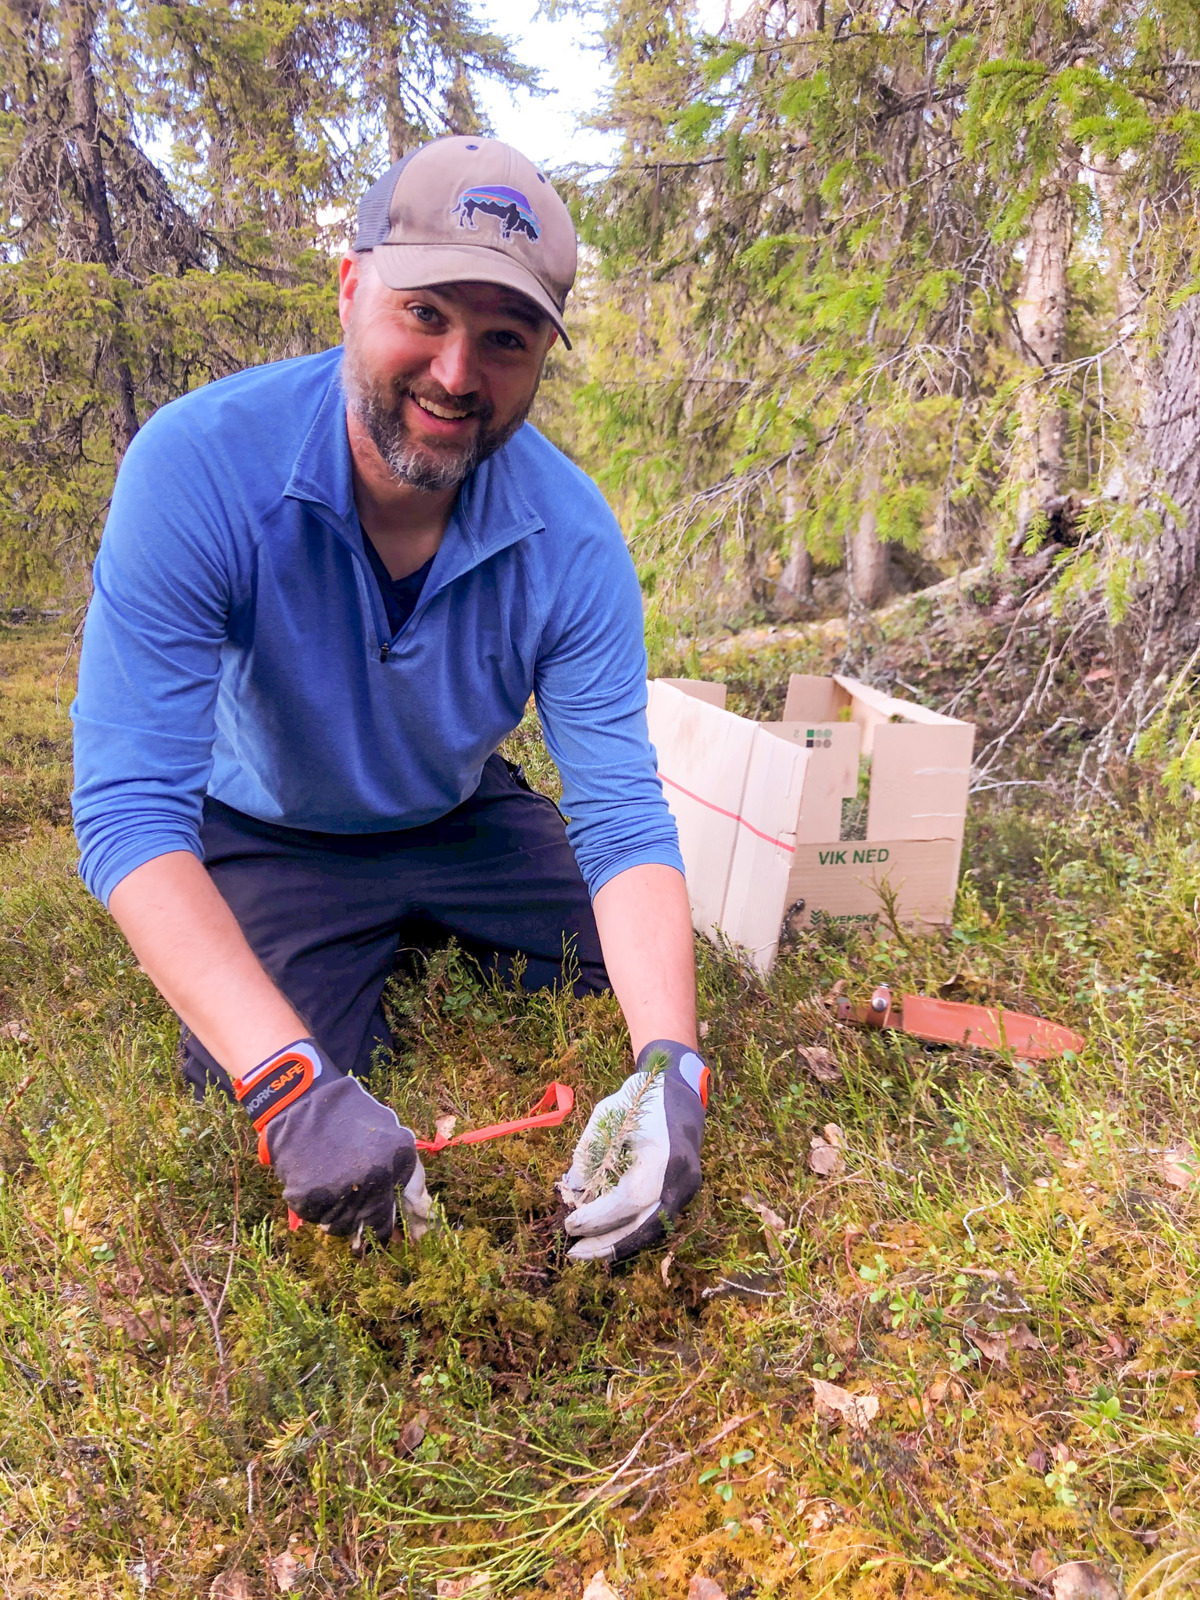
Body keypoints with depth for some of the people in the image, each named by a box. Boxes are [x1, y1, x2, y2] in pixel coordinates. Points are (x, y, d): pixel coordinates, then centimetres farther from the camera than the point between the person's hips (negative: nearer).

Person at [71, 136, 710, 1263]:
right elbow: (130, 812, -35)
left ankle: (426, 948, 22)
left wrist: (669, 1070, -39)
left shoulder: (571, 541, -23)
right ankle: (387, 964, 16)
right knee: (261, 1163, -13)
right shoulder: (199, 466, -31)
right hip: (267, 836, -2)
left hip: (467, 820, 3)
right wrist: (293, 1083, -47)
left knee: (650, 992, -2)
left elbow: (626, 820, -23)